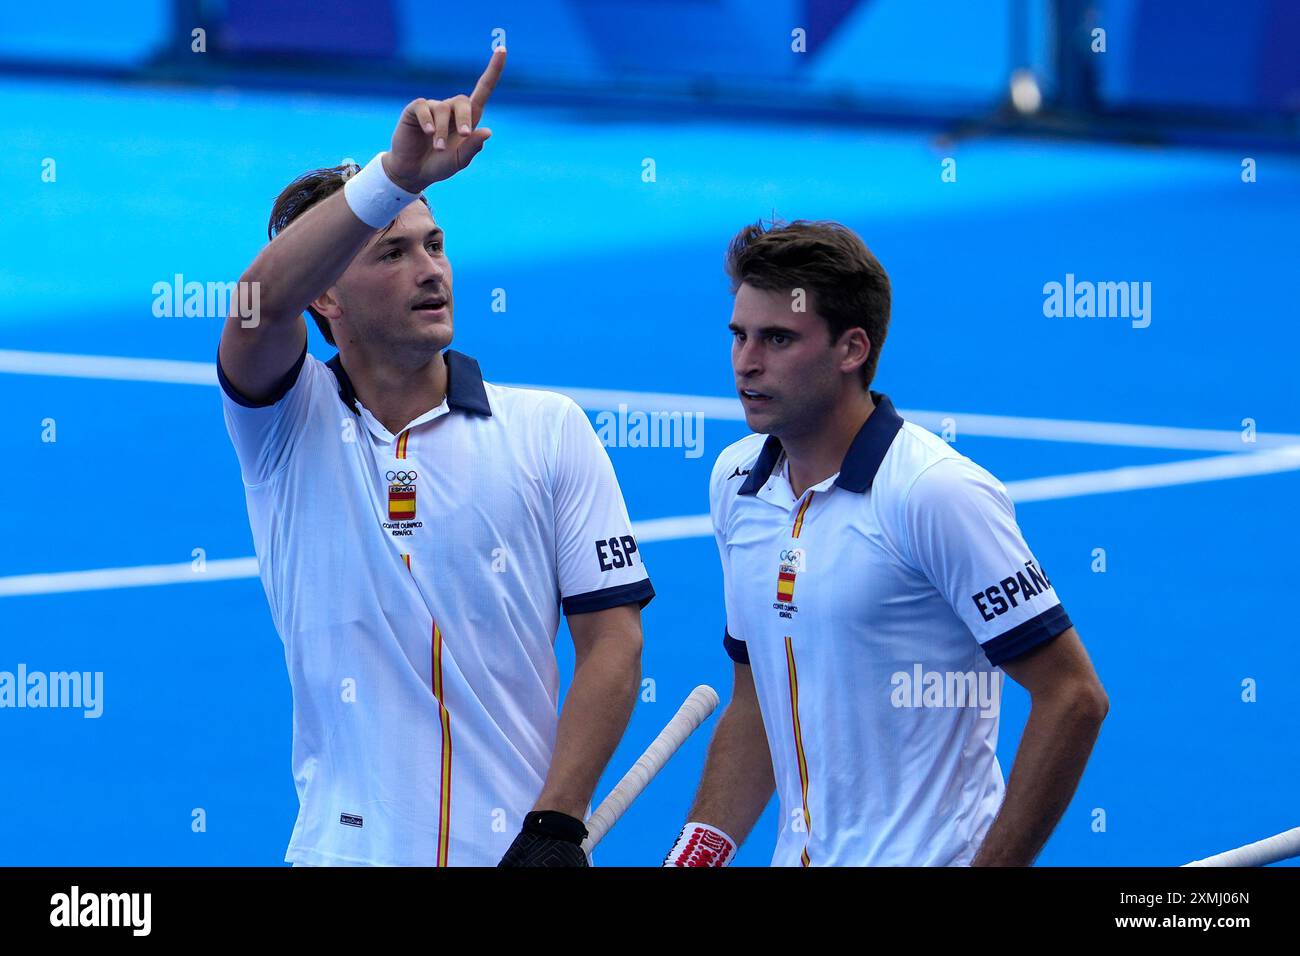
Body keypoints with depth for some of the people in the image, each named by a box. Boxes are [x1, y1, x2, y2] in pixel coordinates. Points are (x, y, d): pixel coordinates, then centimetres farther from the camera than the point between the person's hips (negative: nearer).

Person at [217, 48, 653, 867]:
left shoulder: (552, 430, 4)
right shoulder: (286, 428, 2)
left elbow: (612, 640, 0)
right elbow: (264, 302, -20)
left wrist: (555, 826, -11)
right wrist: (398, 174, -33)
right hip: (347, 847, 0)